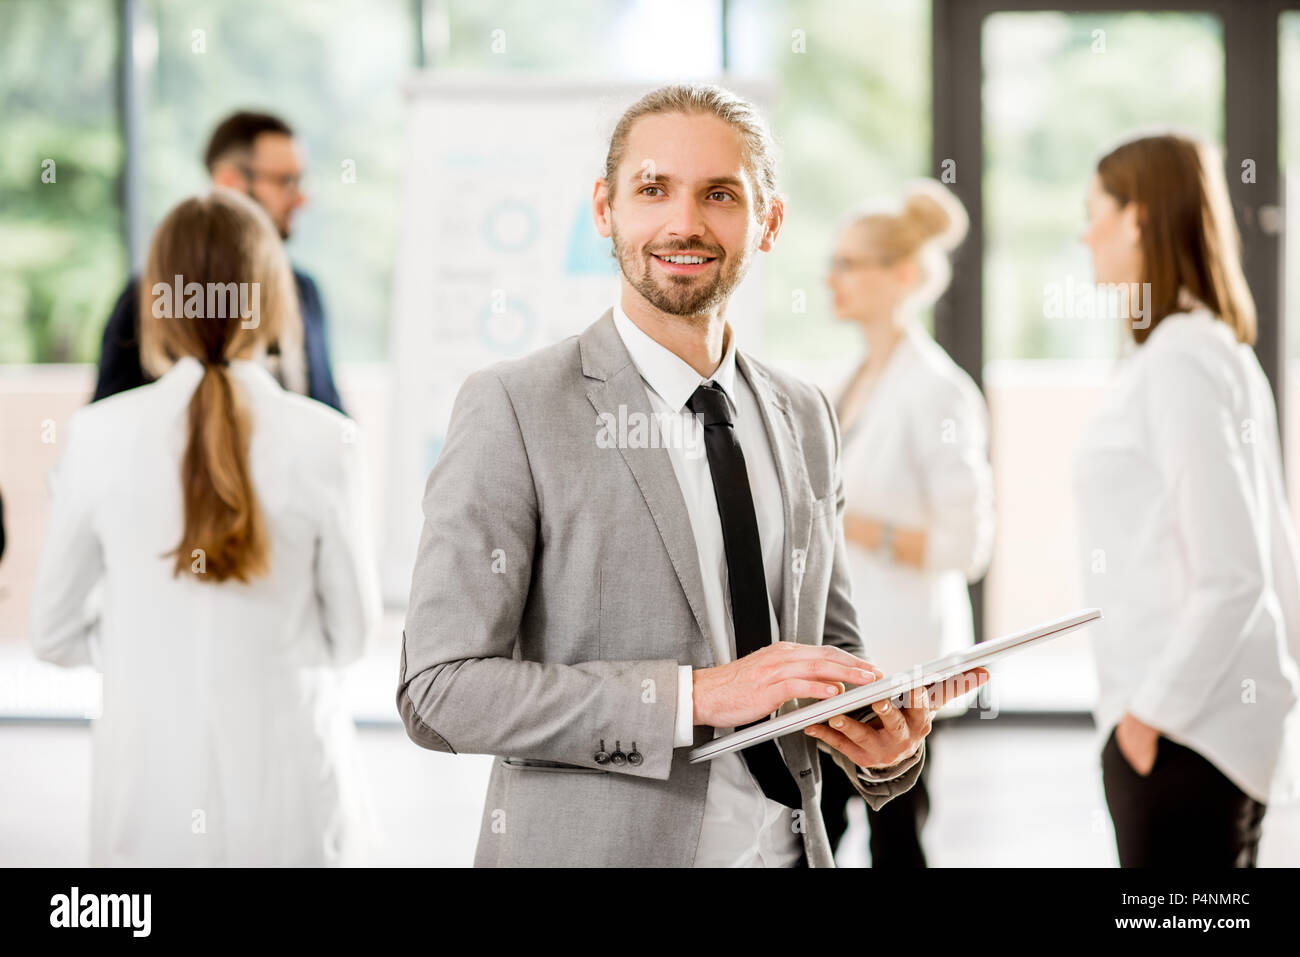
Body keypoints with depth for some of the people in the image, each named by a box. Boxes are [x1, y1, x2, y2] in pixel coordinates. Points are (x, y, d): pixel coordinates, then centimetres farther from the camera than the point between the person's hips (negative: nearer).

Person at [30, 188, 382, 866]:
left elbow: (55, 634, 2)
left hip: (152, 803, 1)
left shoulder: (100, 436, -7)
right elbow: (350, 634, 1)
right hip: (291, 808, -1)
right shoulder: (325, 442, -10)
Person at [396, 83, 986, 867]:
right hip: (599, 845, -5)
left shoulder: (807, 419, 6)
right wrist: (698, 695, -22)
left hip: (788, 844, 5)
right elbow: (440, 690, -17)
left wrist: (887, 744, -6)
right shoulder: (513, 410, -12)